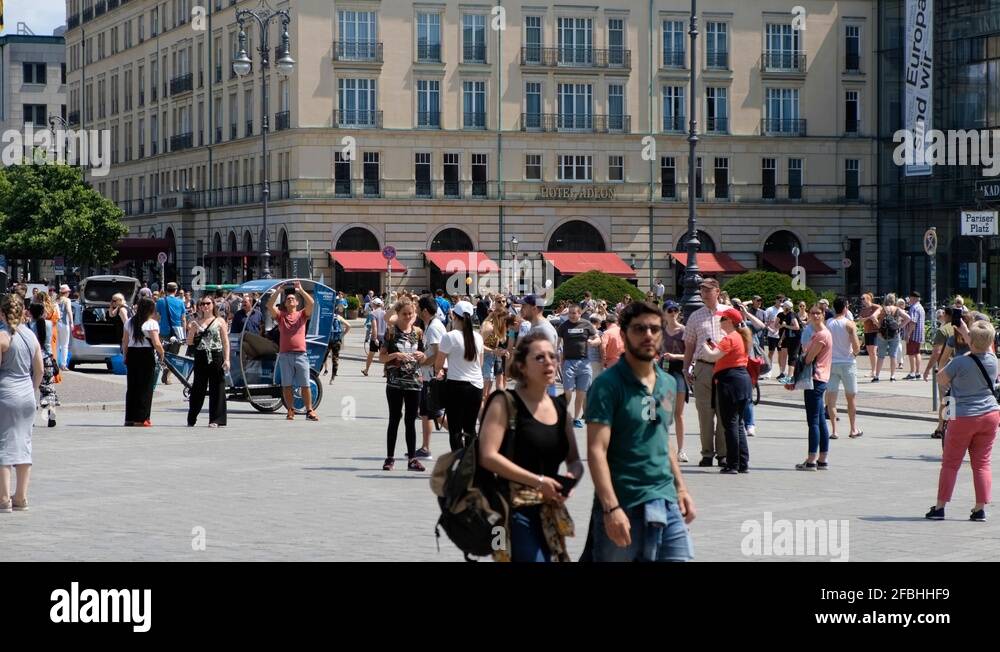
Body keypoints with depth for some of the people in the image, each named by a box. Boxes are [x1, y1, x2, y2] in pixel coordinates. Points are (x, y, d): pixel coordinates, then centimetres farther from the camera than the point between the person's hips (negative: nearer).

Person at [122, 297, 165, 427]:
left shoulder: (130, 322, 8)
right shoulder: (151, 323, -10)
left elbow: (125, 341, 9)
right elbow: (156, 343, -16)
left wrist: (125, 356, 19)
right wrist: (161, 354, 0)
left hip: (132, 354, 6)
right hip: (147, 355, -5)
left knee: (132, 386, 11)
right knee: (145, 387, 1)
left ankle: (129, 418, 12)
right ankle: (141, 418, -1)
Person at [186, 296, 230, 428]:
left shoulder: (220, 321, 5)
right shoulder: (196, 322, 12)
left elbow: (225, 342, 1)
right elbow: (190, 343, 11)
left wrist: (227, 359, -8)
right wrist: (192, 331, -7)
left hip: (216, 357, -2)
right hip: (200, 357, 2)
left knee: (216, 388, -2)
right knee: (198, 388, 5)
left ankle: (216, 419, 2)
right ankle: (191, 419, 14)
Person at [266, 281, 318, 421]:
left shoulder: (302, 315, 11)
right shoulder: (280, 315, 12)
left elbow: (311, 303, -4)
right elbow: (270, 306, -3)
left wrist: (300, 290, -7)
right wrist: (278, 291, -7)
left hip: (300, 354, -1)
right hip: (285, 355, 1)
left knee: (305, 385, -1)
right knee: (287, 385, 2)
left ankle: (309, 411, 4)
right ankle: (290, 410, 10)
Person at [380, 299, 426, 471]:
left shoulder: (418, 332, 8)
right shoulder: (391, 331, -2)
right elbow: (381, 357, -3)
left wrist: (421, 355, -7)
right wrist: (395, 355, -20)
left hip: (413, 382, 3)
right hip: (395, 382, -3)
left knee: (411, 420, 6)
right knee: (394, 418, 2)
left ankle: (412, 458, 8)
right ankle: (390, 457, 8)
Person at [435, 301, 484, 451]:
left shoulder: (450, 337, -11)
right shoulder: (477, 337, 5)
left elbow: (439, 364, -3)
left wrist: (438, 372, 19)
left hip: (456, 385, -5)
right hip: (476, 385, 5)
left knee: (455, 430, -1)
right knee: (470, 428, 14)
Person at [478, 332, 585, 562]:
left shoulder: (559, 407, 14)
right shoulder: (505, 403, -6)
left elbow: (575, 461, 18)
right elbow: (488, 456, -16)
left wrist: (572, 476, -7)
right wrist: (538, 481, -17)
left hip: (548, 513, 7)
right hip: (514, 508, -7)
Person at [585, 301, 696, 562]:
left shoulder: (668, 383, 12)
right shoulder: (608, 384, -9)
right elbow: (597, 451, -16)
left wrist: (681, 488, 16)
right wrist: (611, 508, -23)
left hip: (667, 504, 6)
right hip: (622, 507, -6)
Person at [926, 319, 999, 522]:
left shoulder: (959, 363, -17)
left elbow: (941, 378, 0)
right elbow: (981, 348, 21)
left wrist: (946, 386, 21)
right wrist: (964, 330, 31)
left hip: (963, 418, -4)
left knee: (950, 463, 5)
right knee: (982, 463, 7)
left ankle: (940, 507, 8)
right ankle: (980, 508, 3)